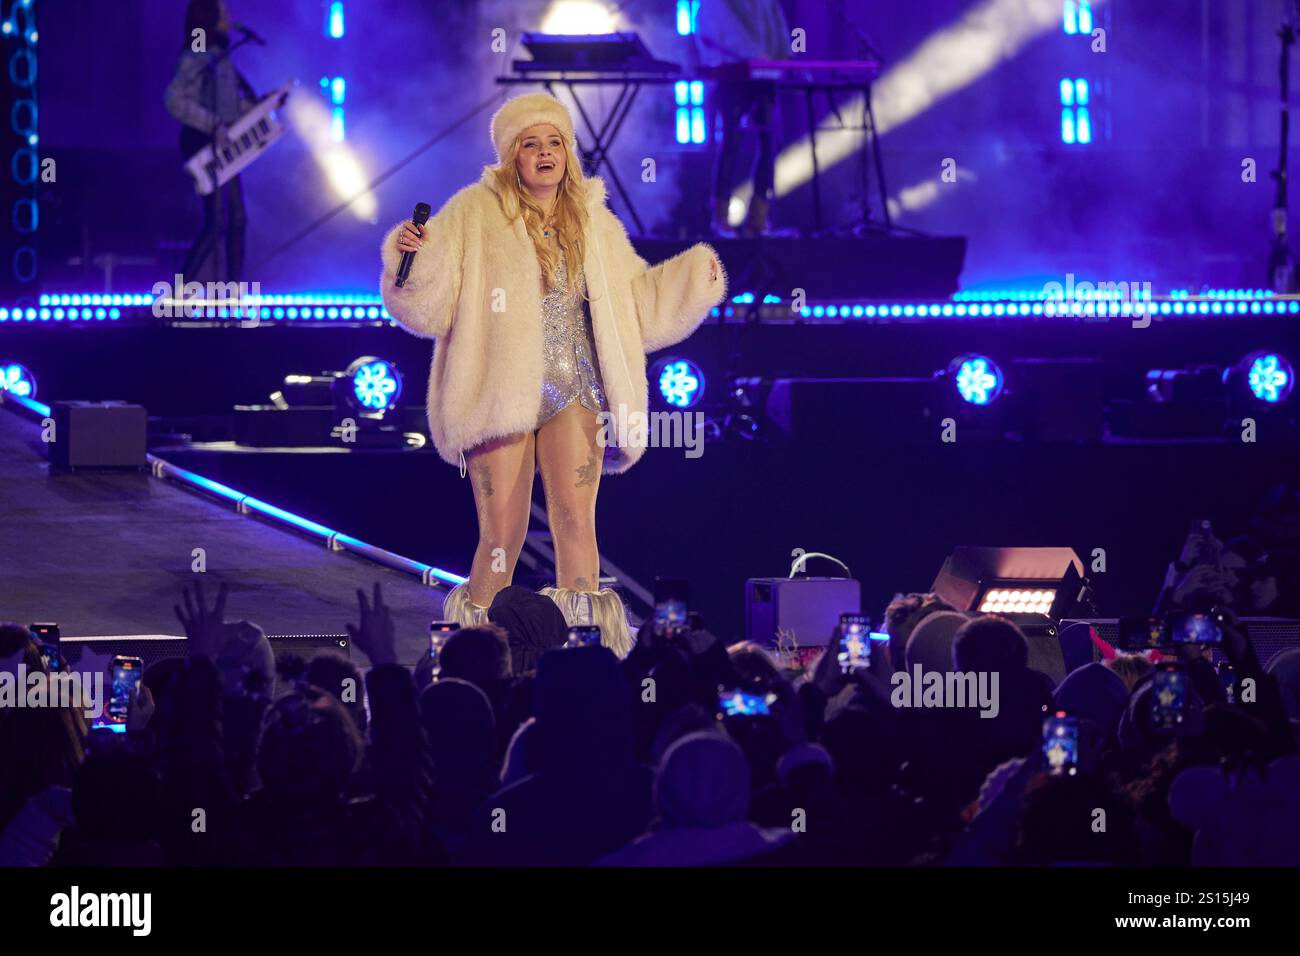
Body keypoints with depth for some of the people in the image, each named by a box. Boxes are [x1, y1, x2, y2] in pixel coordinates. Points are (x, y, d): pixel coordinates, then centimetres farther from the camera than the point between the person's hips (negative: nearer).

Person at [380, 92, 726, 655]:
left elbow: (639, 308, 23)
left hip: (575, 394, 2)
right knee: (502, 539, -6)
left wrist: (696, 277, 11)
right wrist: (412, 262, -20)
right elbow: (428, 308, -2)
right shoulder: (473, 216, 3)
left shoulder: (595, 224, 14)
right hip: (499, 393, -2)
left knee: (576, 520, -14)